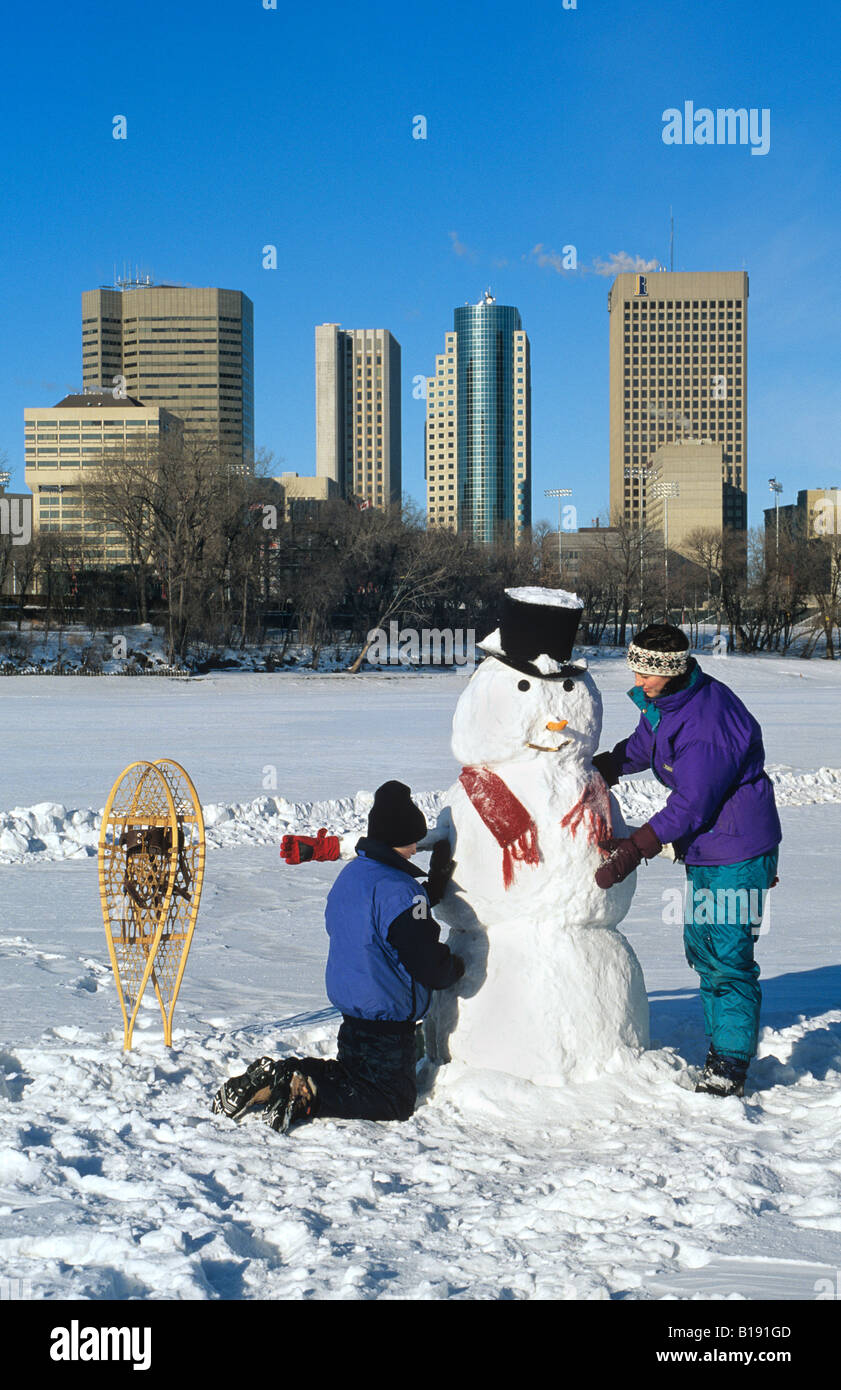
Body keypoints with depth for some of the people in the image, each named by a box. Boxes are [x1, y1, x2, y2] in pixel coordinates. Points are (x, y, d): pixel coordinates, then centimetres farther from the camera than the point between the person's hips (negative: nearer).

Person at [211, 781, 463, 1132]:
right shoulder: (398, 889, -22)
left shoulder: (350, 875, 6)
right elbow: (427, 964, -20)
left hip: (351, 1011, 8)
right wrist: (454, 969, 2)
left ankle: (274, 1079, 3)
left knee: (352, 1074, 26)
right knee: (396, 1101, 4)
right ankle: (305, 1095, -17)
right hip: (388, 1022, -8)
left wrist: (432, 889, 17)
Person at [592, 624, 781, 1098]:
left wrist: (631, 852, -25)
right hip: (704, 849, 10)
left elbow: (689, 807, -27)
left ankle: (730, 1068, 2)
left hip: (738, 853, -10)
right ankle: (721, 1046, 29)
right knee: (702, 947, 16)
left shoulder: (708, 724, -28)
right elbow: (638, 749, 18)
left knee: (727, 957, -7)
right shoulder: (664, 701, 2)